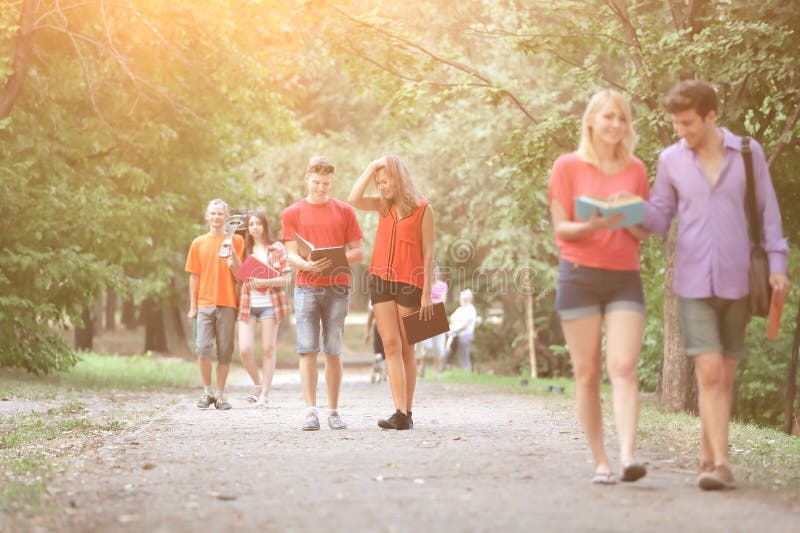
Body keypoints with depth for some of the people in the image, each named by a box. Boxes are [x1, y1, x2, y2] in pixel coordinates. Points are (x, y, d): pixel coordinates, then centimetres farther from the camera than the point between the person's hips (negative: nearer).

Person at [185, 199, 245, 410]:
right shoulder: (198, 243, 11)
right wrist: (192, 306, 7)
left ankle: (220, 394, 9)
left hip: (227, 303, -1)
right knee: (203, 348, -8)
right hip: (205, 304, 1)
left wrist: (232, 252, -16)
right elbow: (194, 276, 11)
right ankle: (207, 391, 5)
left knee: (225, 351, 1)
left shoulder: (236, 240, 6)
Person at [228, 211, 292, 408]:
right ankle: (258, 384, 16)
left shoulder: (277, 248, 4)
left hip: (270, 304, -2)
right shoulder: (244, 249, 13)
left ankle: (264, 394, 7)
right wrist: (232, 254, -10)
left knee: (268, 349, -1)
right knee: (244, 350, -8)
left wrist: (265, 282, -14)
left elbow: (287, 278, -1)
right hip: (248, 304, 2)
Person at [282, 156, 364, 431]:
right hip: (306, 287, 0)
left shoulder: (344, 211, 10)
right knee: (307, 350, -6)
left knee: (333, 351, 2)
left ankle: (334, 411, 7)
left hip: (337, 288, 1)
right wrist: (306, 264, -19)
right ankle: (311, 411, -7)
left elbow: (358, 251, 8)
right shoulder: (293, 213, 9)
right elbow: (291, 254, 3)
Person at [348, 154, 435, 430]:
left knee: (405, 348, 1)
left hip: (409, 284, -4)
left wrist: (426, 293, -7)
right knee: (391, 345, -5)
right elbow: (353, 199, -5)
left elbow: (428, 253, -3)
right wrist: (371, 168, -3)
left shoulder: (422, 208, -2)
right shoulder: (383, 205, 13)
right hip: (380, 281, 4)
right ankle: (400, 413, -11)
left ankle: (407, 413, 6)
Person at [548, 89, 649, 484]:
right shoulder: (567, 166, 3)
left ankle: (628, 456, -22)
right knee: (587, 373, -1)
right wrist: (591, 225, -20)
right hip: (579, 275, -2)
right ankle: (600, 462, 4)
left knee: (623, 367, -12)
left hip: (625, 277, 2)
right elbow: (560, 229, 0)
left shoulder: (635, 170, 11)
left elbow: (644, 233, 13)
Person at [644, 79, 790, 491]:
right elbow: (660, 218, 7)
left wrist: (776, 263, -2)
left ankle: (708, 459, 20)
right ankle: (721, 464, -14)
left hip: (738, 281, 1)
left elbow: (767, 210, 6)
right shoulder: (670, 160, 3)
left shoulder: (748, 152, 1)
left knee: (725, 376, 8)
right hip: (694, 282, -1)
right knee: (709, 373, -13)